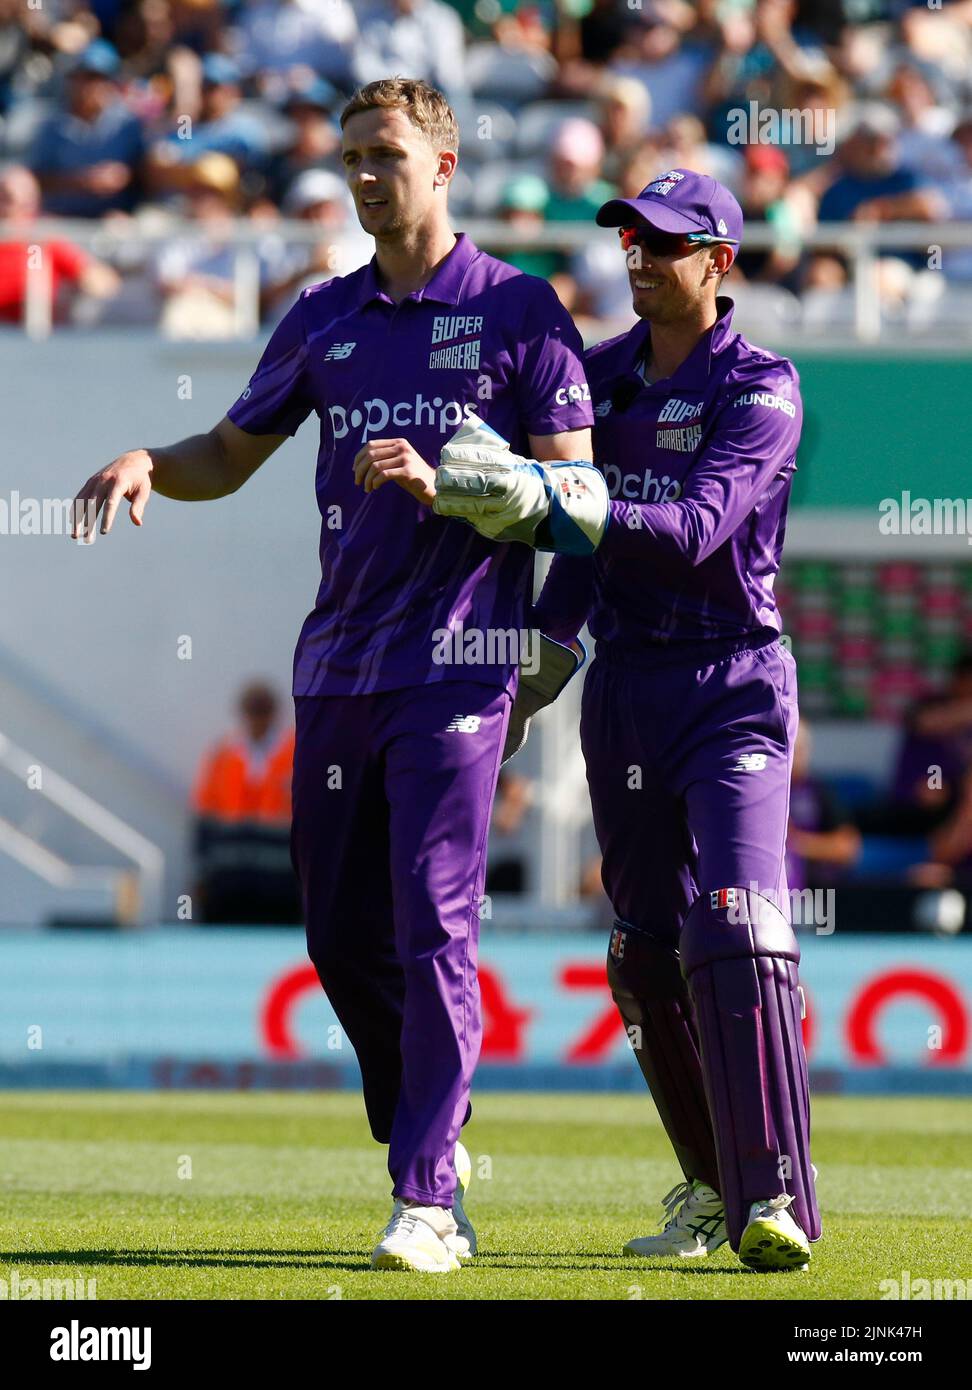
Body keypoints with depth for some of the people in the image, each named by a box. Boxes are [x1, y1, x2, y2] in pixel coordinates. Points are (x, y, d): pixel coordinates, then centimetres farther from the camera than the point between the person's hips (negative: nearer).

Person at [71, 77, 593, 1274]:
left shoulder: (519, 310, -1)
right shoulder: (326, 319, 14)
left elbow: (574, 489, -4)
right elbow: (230, 456, 20)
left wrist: (446, 485, -19)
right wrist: (148, 465, -1)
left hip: (457, 664, -6)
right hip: (337, 665, 6)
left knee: (432, 924, -12)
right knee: (340, 930, 8)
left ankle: (427, 1202, -12)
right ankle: (427, 1144, 25)